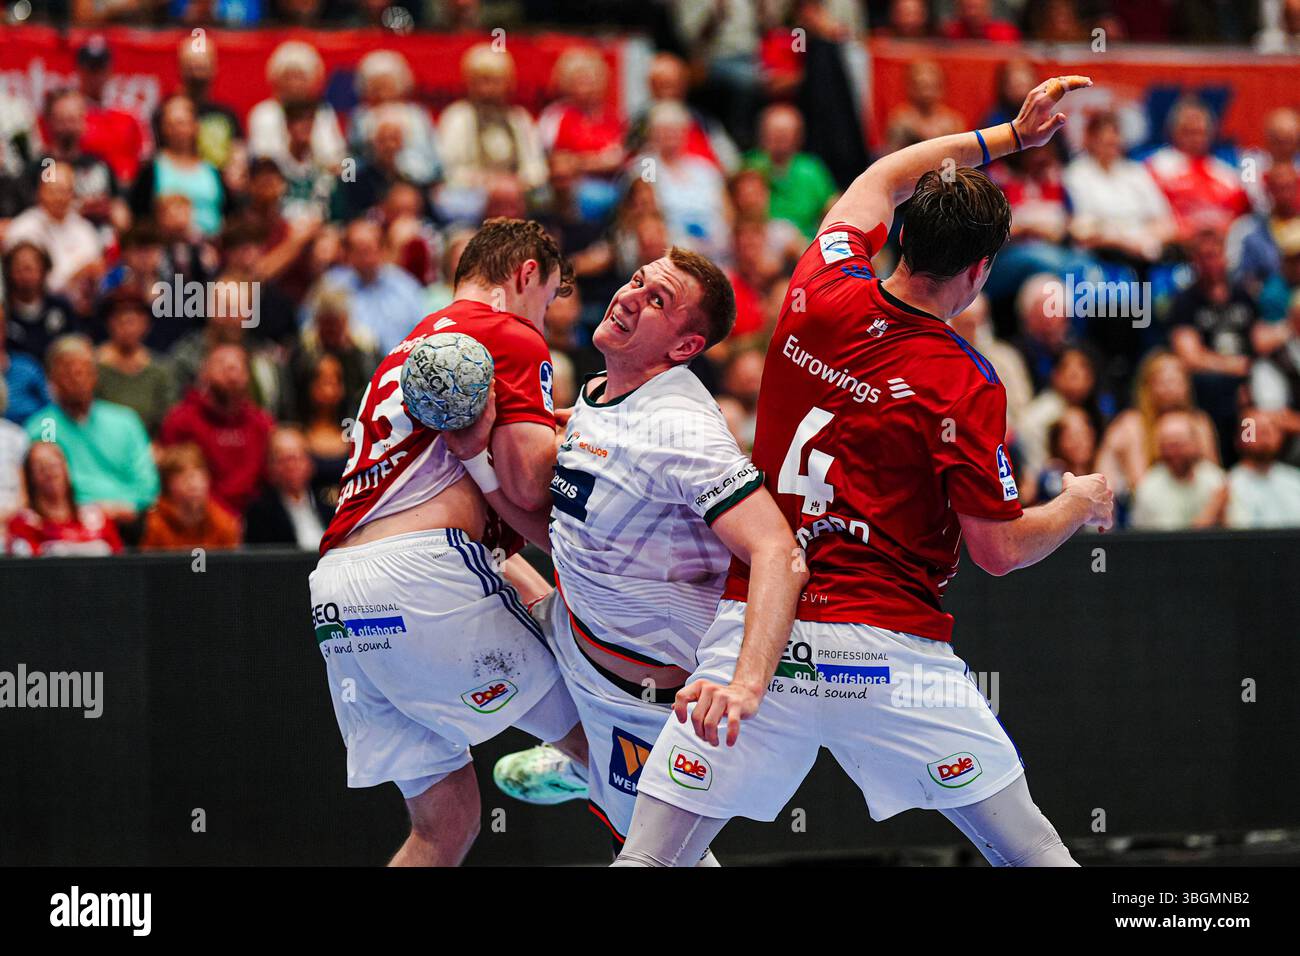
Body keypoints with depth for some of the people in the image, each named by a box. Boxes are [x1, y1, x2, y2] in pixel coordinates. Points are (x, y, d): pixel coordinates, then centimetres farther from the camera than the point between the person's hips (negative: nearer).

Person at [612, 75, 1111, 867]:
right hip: (889, 644, -3)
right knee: (1029, 848, 11)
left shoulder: (820, 296, 3)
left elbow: (879, 182, 24)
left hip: (754, 626, 3)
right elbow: (999, 551, -3)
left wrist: (1009, 134, 31)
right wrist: (1079, 506, 16)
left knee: (649, 859, 2)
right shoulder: (965, 387, -9)